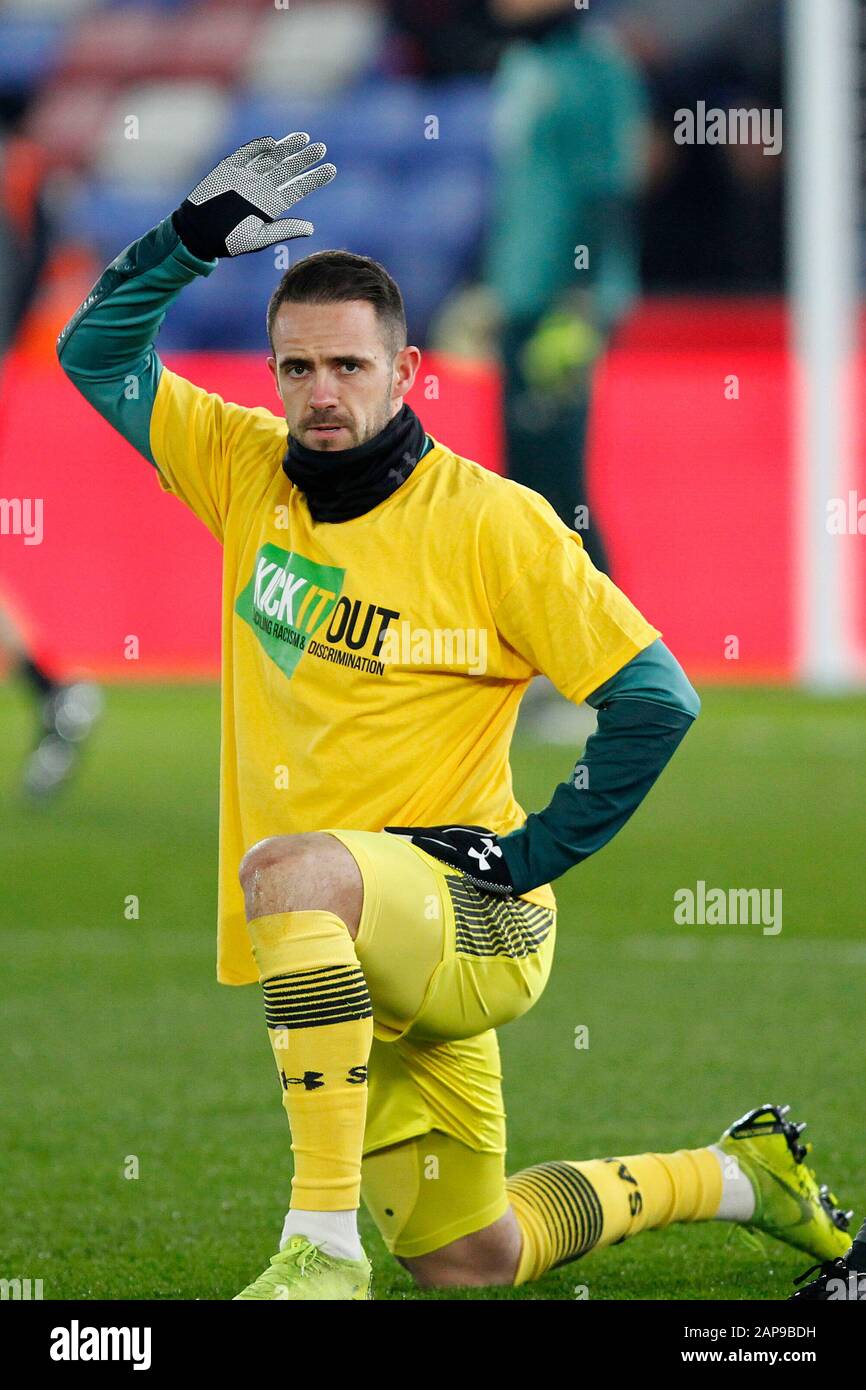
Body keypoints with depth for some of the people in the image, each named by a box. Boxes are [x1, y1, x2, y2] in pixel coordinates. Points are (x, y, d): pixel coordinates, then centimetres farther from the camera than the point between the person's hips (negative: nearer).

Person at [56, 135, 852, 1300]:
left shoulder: (491, 522, -9)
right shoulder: (249, 472, 6)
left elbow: (656, 699, -8)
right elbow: (98, 354, 13)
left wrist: (532, 855, -11)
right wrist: (192, 239, -3)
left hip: (477, 931, -7)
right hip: (348, 952, 7)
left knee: (290, 868, -39)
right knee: (468, 1258, 12)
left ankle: (325, 1243, -38)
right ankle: (738, 1177, 36)